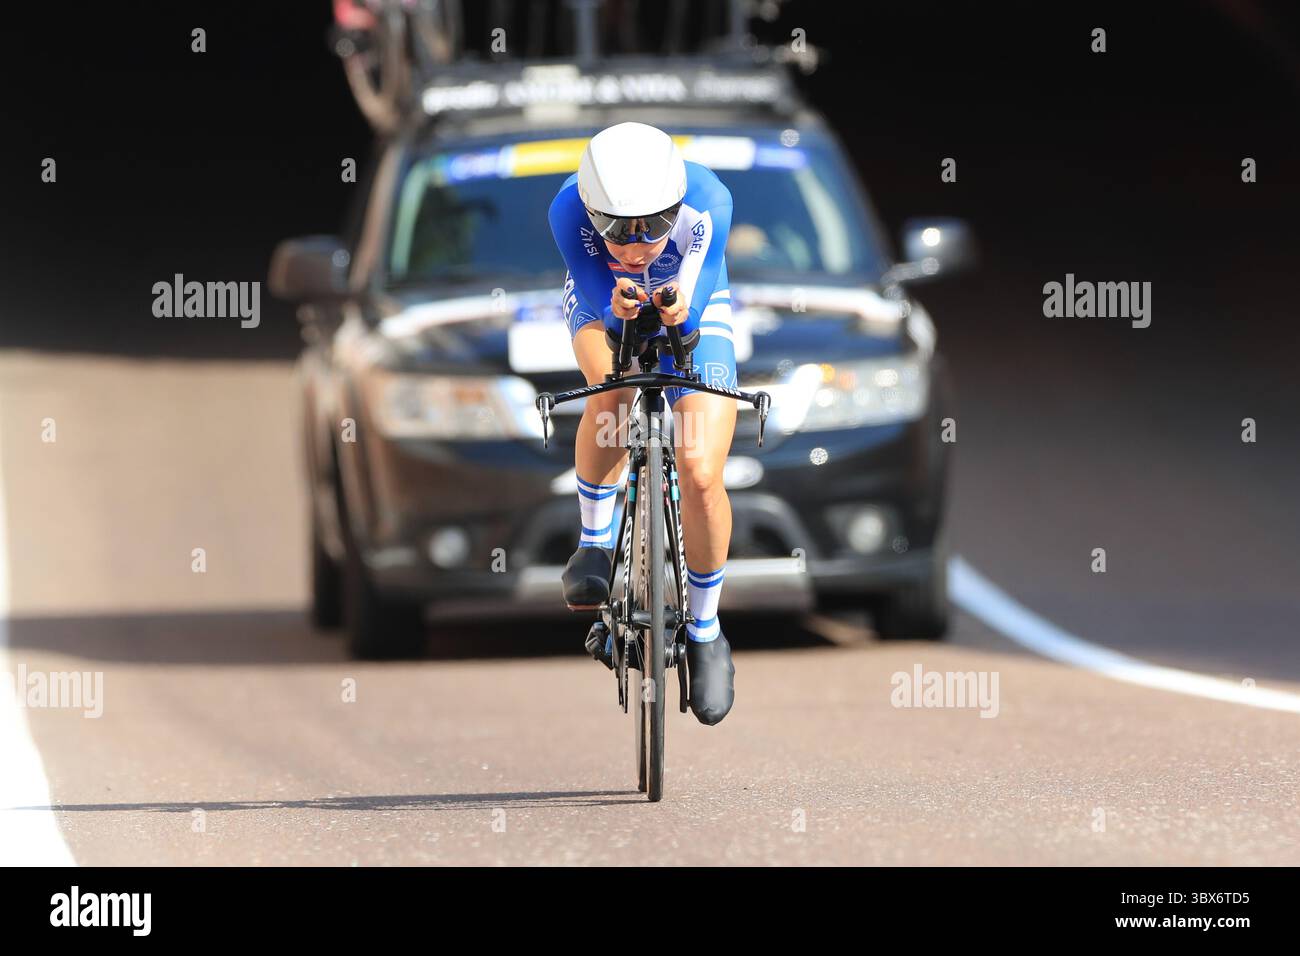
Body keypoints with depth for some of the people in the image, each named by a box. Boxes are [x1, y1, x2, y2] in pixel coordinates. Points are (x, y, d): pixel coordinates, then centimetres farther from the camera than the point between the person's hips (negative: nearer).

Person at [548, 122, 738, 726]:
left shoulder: (707, 201, -36)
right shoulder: (570, 210, -35)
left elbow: (698, 305, -33)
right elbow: (598, 306, -33)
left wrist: (679, 313, -56)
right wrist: (620, 310, -56)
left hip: (691, 307, 0)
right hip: (604, 300, 0)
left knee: (701, 474, -15)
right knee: (612, 381, -36)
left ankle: (705, 631, 9)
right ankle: (595, 542, -12)